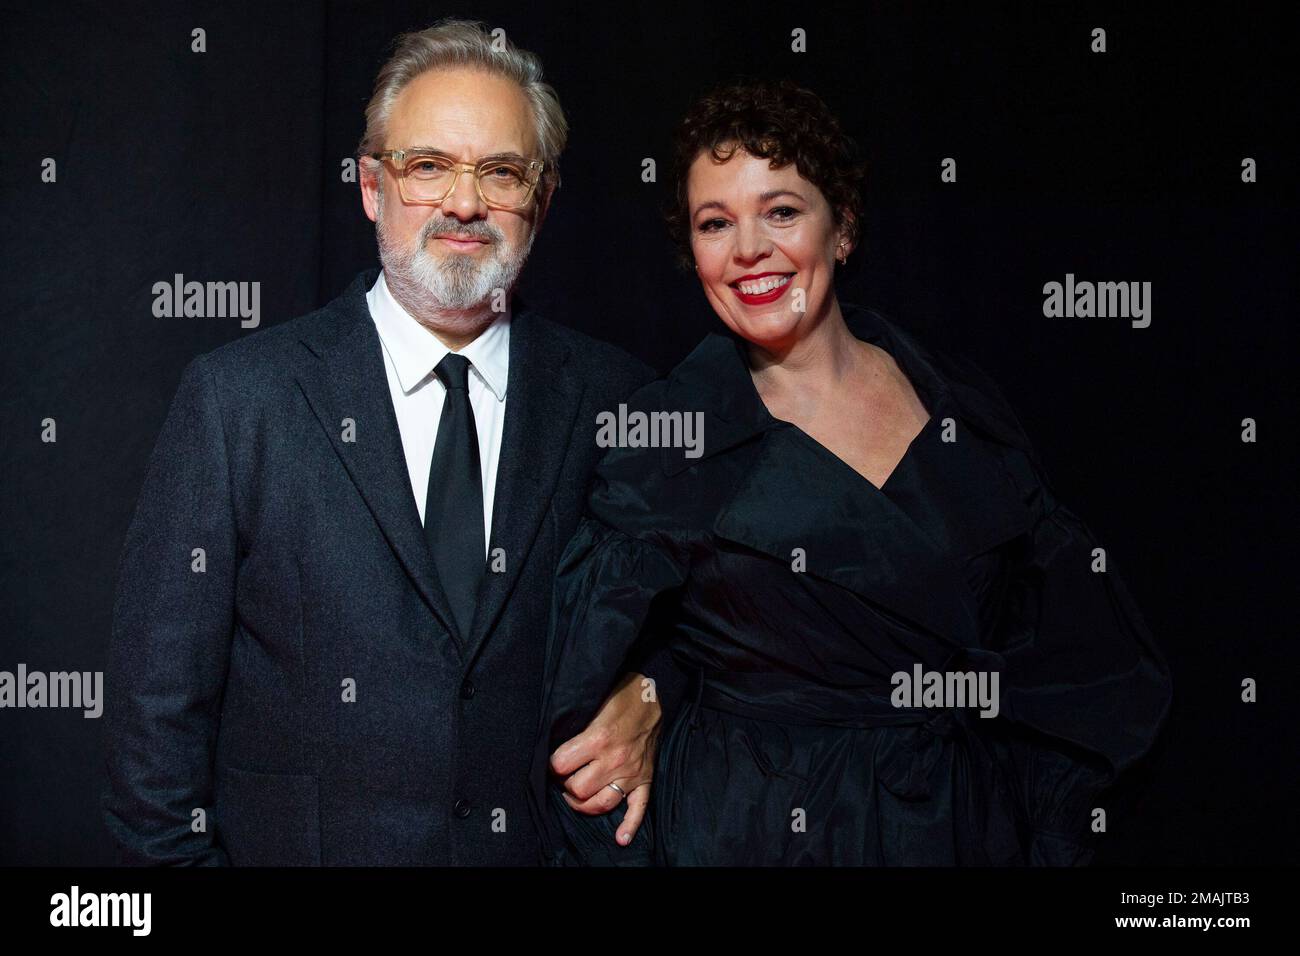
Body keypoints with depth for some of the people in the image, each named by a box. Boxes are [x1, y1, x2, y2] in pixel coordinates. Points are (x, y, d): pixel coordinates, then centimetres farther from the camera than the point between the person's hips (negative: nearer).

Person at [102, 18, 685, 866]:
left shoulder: (613, 400, -3)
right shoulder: (235, 399, -9)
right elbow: (161, 694, -7)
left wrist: (650, 694, -10)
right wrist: (174, 853, -11)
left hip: (550, 840, 2)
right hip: (304, 841, -1)